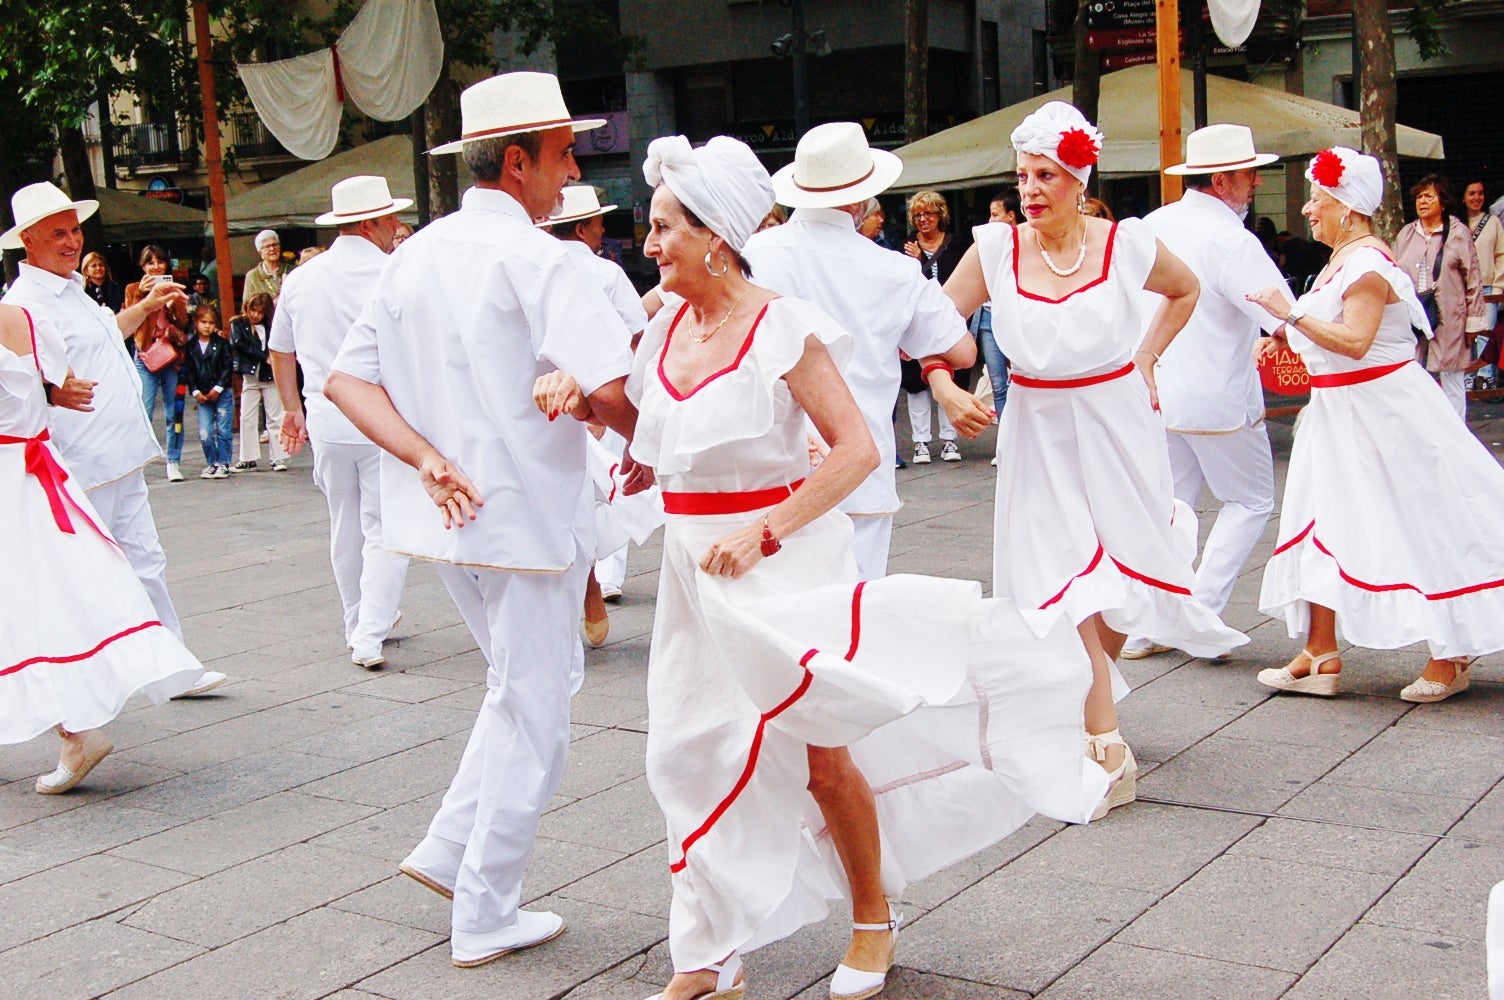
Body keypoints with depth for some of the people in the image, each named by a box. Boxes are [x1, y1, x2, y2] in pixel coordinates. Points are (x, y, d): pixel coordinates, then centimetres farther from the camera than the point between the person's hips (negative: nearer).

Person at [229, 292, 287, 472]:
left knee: (276, 418, 1)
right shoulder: (238, 324, 4)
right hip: (250, 377, 0)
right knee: (247, 418, 4)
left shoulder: (272, 326, 9)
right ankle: (249, 459, 11)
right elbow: (238, 344, -11)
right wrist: (264, 357, -15)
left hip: (271, 376, 0)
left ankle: (279, 458, 5)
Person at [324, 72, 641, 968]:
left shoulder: (417, 254, 9)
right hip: (528, 515, -8)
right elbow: (608, 387, -25)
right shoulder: (535, 258, -15)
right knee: (532, 710, 6)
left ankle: (453, 849, 22)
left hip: (449, 517, 8)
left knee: (531, 681, 25)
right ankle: (486, 916, 15)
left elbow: (347, 379, 4)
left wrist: (428, 457, -6)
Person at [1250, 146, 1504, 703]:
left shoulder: (1368, 263, -17)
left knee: (1420, 531, 1)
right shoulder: (1342, 260, 12)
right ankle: (1321, 656, 10)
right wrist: (1285, 338, 7)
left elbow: (1355, 342, -28)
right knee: (1325, 526, 7)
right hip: (1339, 411, 10)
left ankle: (1451, 656, 13)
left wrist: (1291, 312, -26)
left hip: (1383, 411, -10)